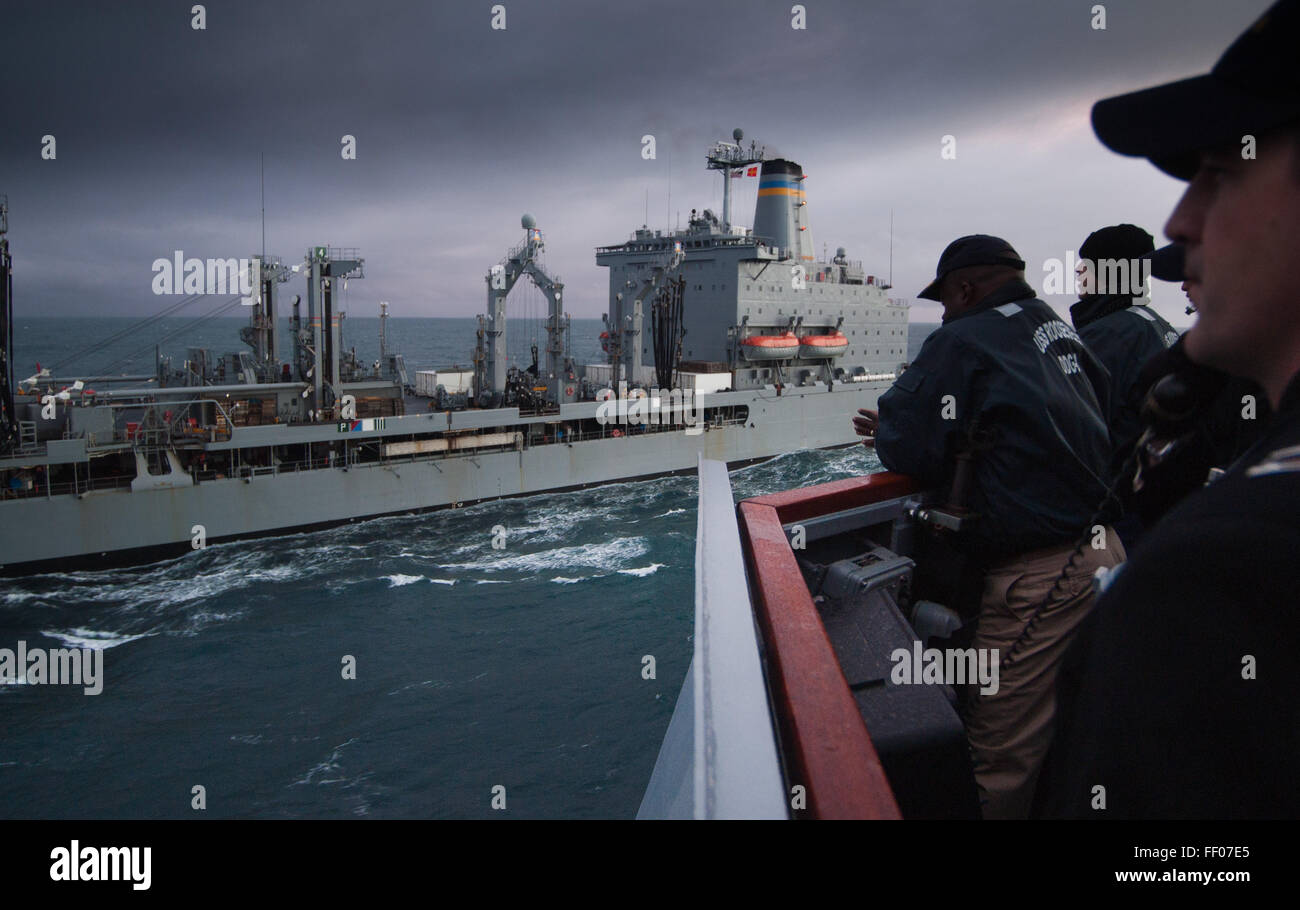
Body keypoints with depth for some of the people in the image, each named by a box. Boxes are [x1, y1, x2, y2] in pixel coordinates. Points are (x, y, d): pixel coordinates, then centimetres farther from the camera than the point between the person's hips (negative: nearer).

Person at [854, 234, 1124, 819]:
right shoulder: (1058, 330, 15)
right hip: (1103, 548, 10)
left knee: (999, 756, 1)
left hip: (1043, 573, -9)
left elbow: (907, 449, -19)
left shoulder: (963, 342, -11)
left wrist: (890, 435, 6)